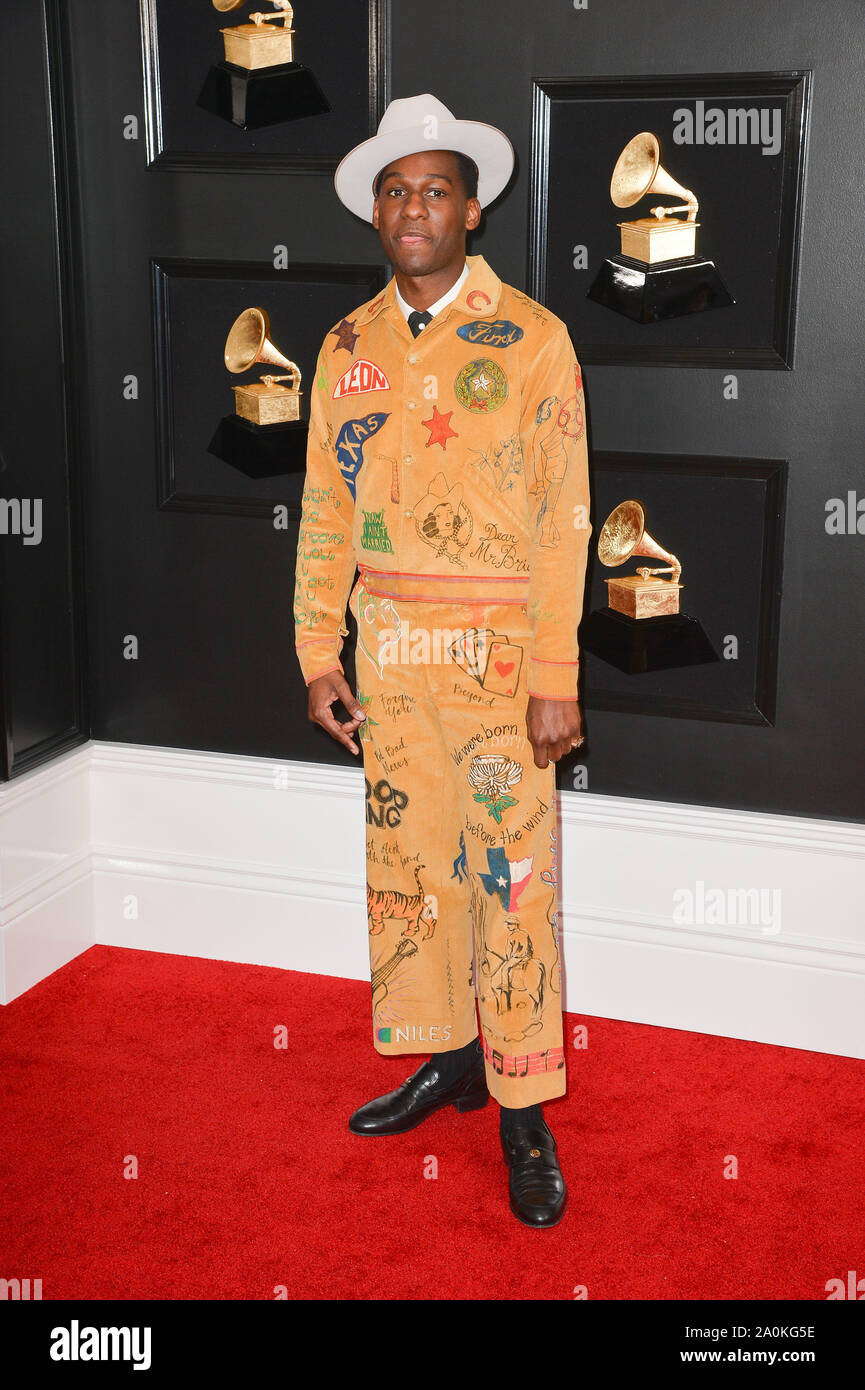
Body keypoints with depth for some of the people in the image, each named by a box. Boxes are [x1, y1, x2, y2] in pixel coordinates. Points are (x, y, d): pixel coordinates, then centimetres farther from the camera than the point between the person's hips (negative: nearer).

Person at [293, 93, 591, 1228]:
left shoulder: (533, 338, -5)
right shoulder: (349, 347, 8)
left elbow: (563, 516, -9)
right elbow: (326, 510, 11)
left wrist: (556, 679, -13)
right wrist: (320, 656, 6)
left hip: (498, 647, -4)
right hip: (388, 643, 5)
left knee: (513, 871, -1)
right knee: (407, 857, 11)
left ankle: (523, 1110, 11)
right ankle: (448, 1055, 29)